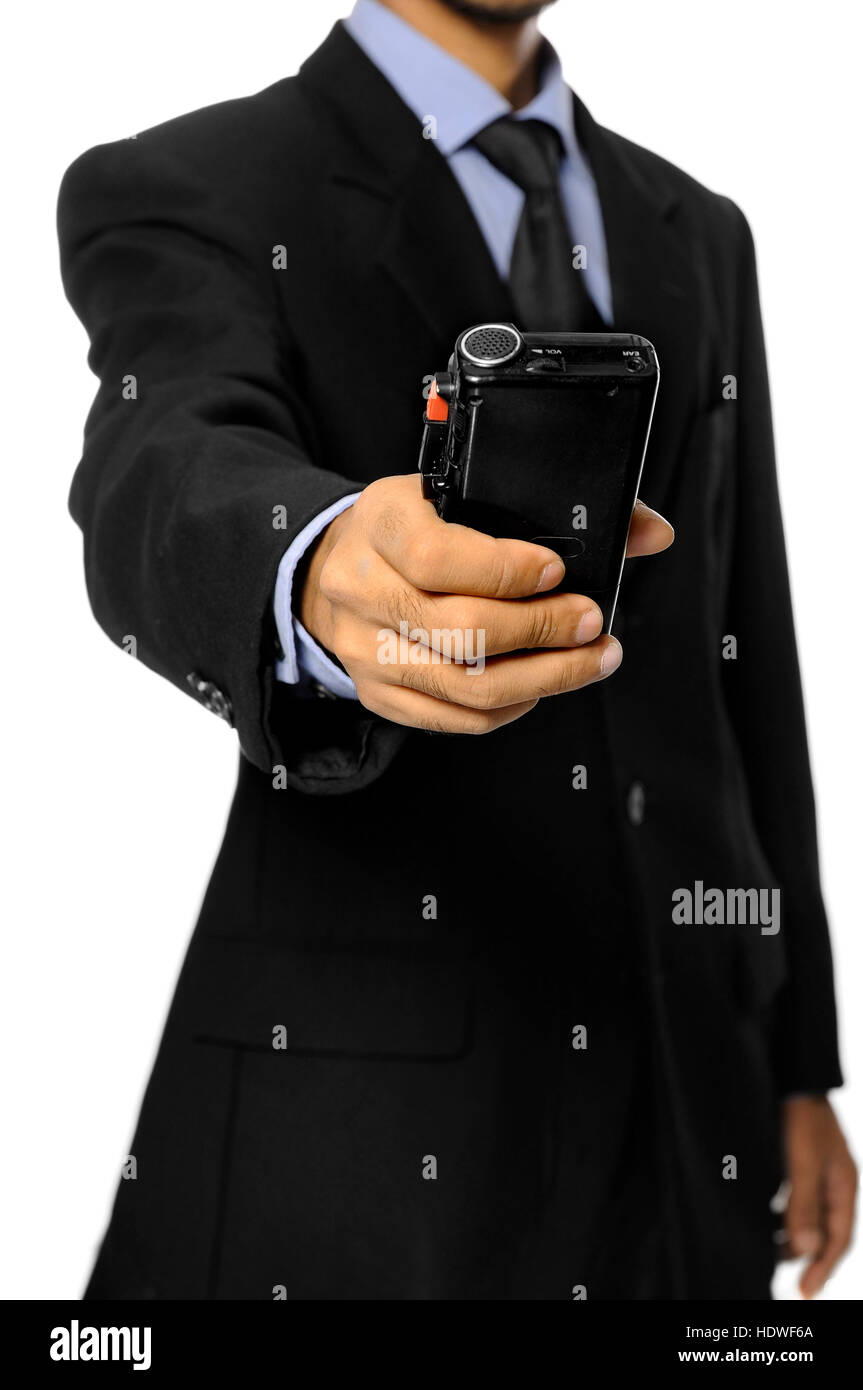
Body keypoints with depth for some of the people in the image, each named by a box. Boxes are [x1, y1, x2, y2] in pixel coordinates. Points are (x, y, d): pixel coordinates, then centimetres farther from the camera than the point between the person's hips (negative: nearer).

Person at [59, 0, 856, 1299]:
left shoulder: (699, 237, 13)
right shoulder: (182, 196, -4)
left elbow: (745, 658, 13)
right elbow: (168, 482, -26)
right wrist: (323, 583, -49)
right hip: (359, 1096, -5)